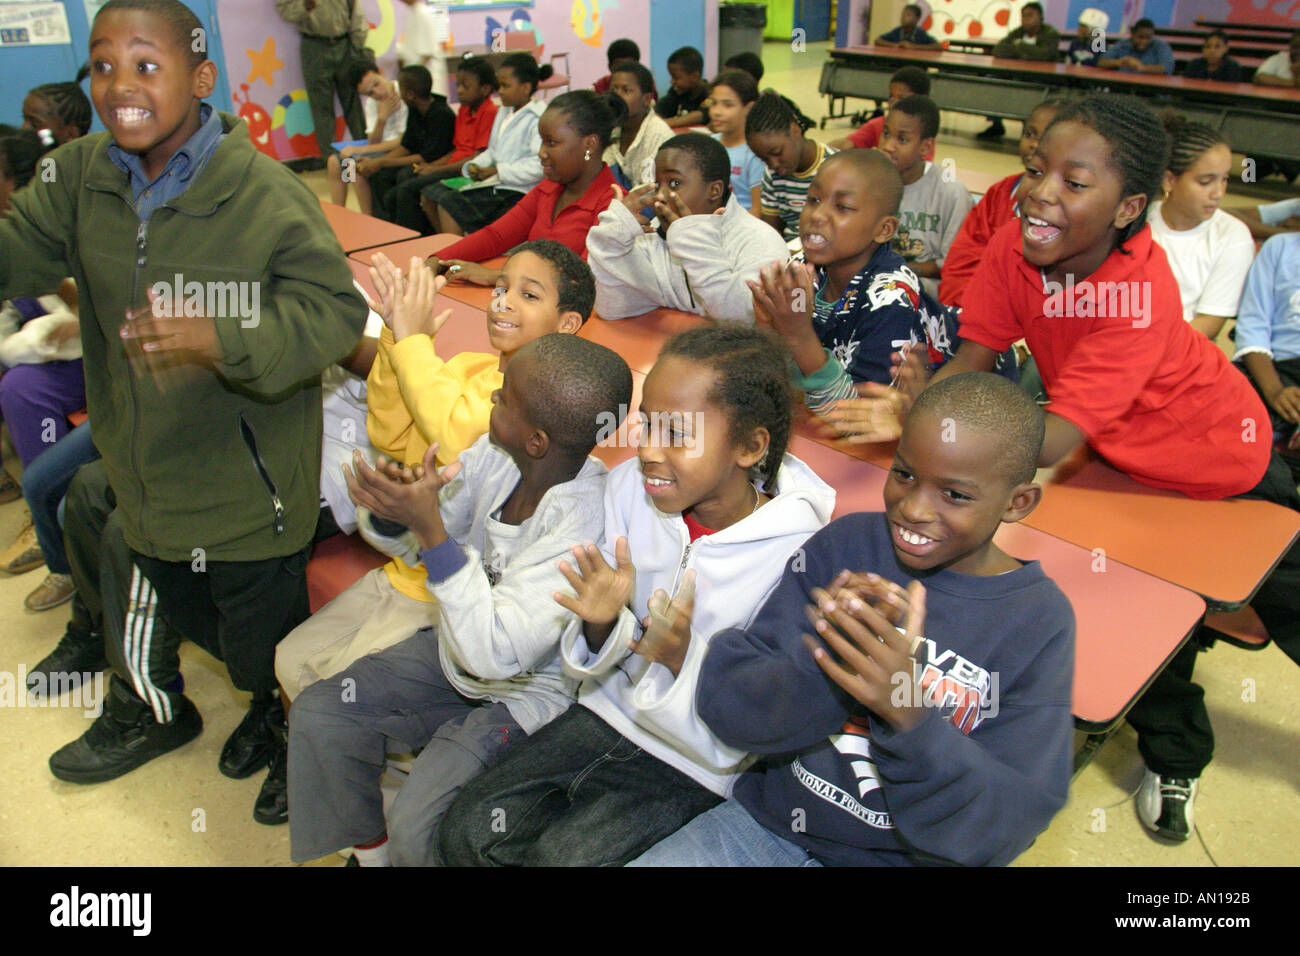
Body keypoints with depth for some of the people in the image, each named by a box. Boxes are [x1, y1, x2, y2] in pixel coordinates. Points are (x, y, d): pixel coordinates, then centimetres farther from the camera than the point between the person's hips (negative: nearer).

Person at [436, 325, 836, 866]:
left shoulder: (796, 555, -23)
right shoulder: (630, 486, -10)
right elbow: (606, 659, 1)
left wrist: (682, 658, -32)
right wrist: (603, 624, -21)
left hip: (697, 765, -4)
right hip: (608, 710, 4)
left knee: (559, 855, -17)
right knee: (466, 835, -5)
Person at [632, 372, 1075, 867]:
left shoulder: (1039, 623, -9)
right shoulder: (843, 543, -6)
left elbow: (1005, 826, -14)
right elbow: (724, 704, -10)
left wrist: (908, 712, -29)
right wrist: (828, 668, -28)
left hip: (904, 854, 0)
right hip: (772, 821, 1)